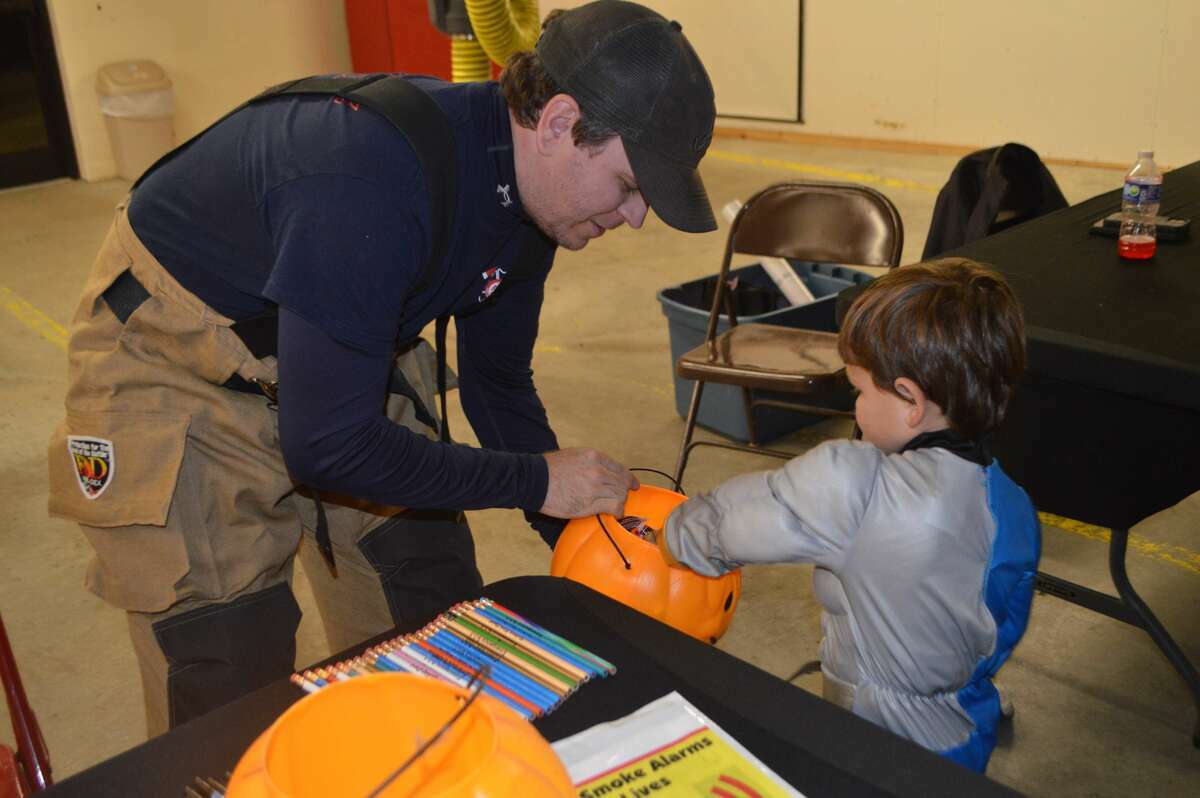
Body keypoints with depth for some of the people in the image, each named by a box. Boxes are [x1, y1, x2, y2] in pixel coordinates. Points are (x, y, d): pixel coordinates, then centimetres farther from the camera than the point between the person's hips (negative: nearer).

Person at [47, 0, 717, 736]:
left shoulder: (527, 187, -10)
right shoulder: (372, 183, -37)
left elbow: (497, 384, 3)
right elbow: (327, 447, -33)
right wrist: (536, 481, -24)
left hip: (347, 363, 7)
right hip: (177, 368, -7)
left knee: (437, 622, 10)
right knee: (231, 686, -3)